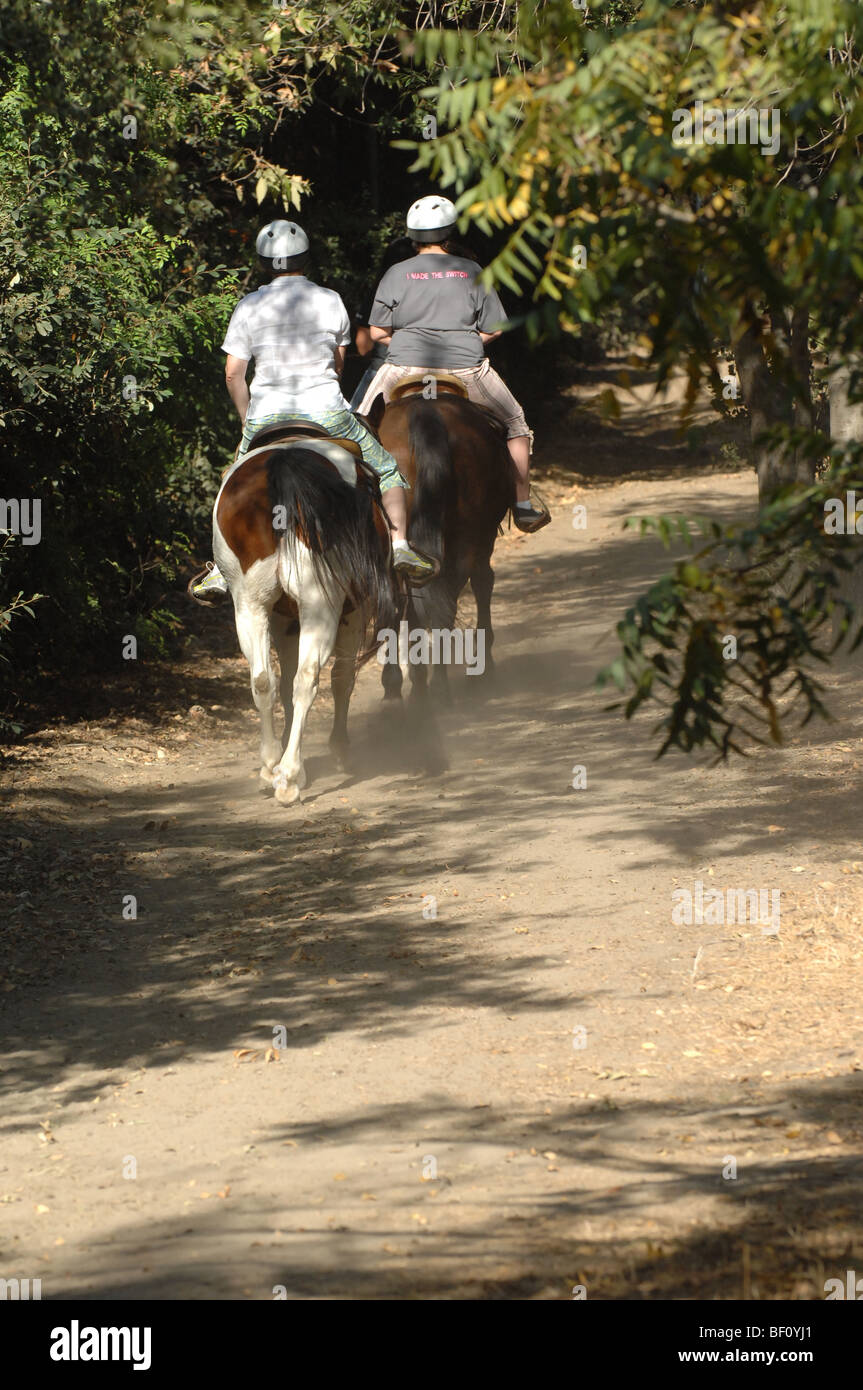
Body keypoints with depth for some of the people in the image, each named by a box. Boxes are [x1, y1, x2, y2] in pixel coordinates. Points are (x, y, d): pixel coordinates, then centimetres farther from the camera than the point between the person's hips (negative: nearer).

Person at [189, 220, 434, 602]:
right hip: (327, 413, -1)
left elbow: (234, 373, 1)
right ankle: (400, 544, 4)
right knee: (387, 471, 18)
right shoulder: (331, 302, 4)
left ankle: (221, 569, 16)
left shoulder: (248, 308, 1)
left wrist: (248, 420, 14)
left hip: (266, 417, 1)